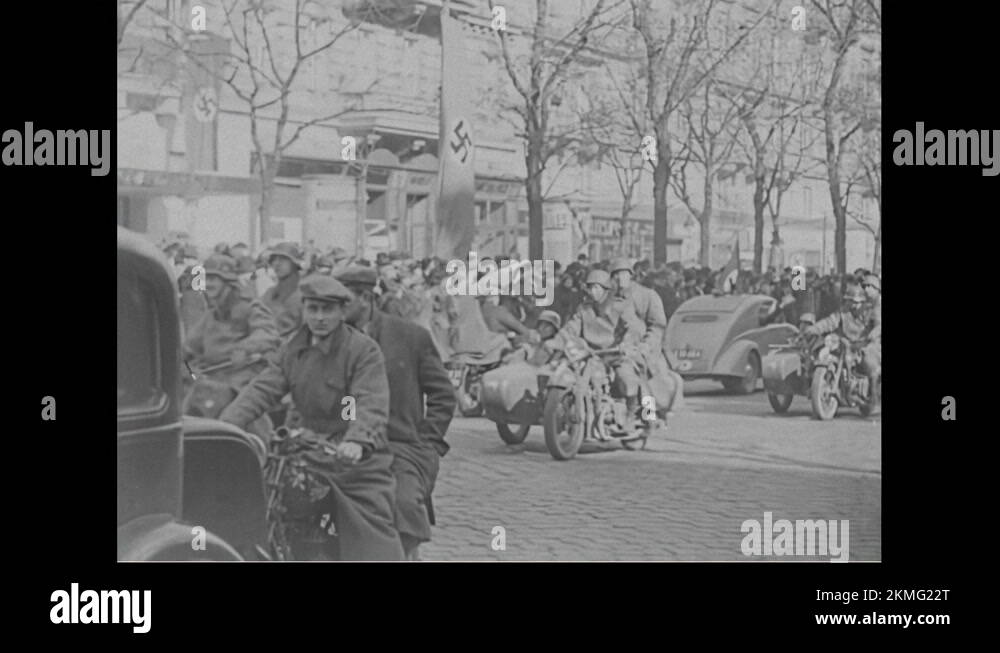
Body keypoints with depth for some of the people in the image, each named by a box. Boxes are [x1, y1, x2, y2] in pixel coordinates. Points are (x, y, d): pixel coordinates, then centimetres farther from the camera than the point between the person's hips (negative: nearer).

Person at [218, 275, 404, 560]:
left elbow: (371, 405, -23)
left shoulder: (364, 350, -12)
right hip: (305, 455, 5)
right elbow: (262, 388, 0)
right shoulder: (293, 348, 8)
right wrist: (226, 423, -15)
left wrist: (357, 441, -42)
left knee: (374, 547, -5)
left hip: (356, 462, -5)